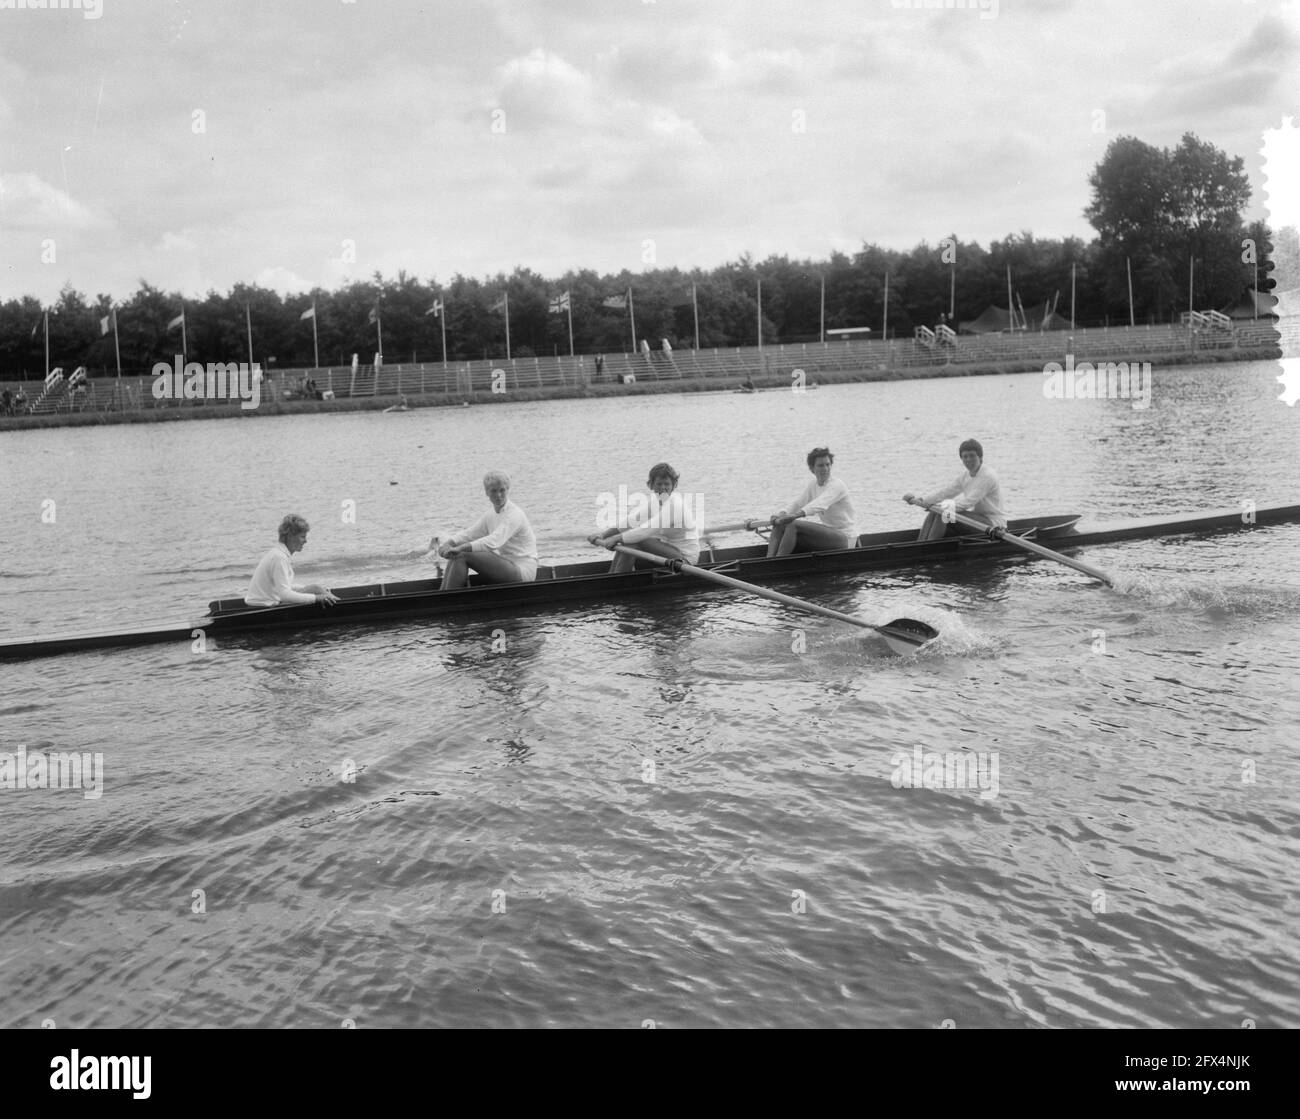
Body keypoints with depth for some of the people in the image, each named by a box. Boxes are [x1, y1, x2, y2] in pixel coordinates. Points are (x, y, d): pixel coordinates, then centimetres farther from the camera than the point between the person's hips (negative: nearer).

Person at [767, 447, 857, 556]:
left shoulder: (837, 485, -15)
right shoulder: (813, 485, 11)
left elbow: (820, 504, -33)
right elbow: (798, 503, 1)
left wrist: (794, 516, -49)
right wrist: (782, 514, -23)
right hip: (826, 532, 8)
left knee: (793, 525, -26)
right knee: (779, 525, -6)